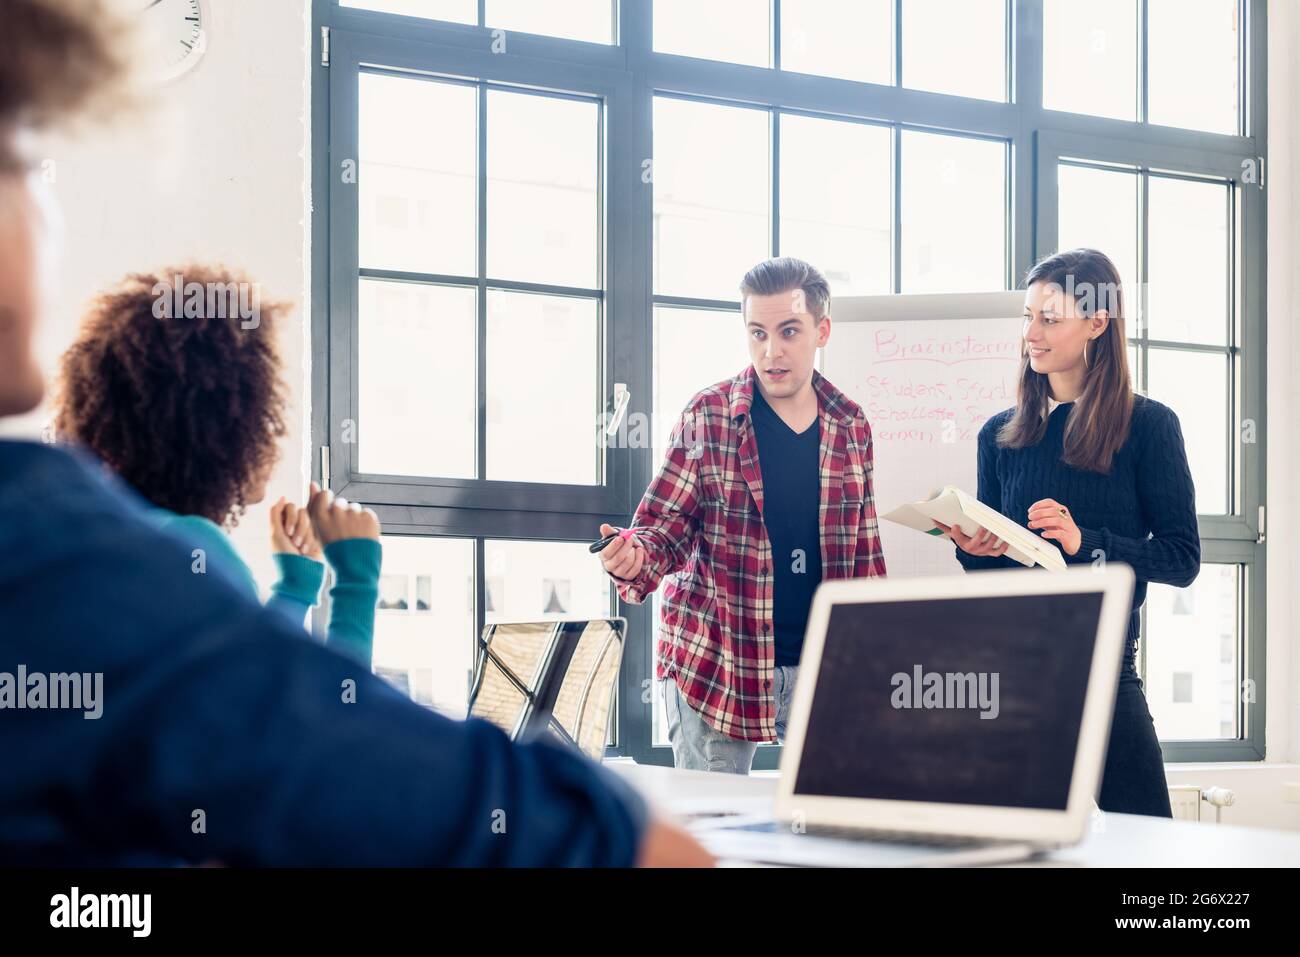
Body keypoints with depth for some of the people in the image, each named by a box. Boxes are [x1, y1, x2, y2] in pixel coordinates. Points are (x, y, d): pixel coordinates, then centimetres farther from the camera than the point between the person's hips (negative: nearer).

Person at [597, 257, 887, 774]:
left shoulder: (850, 424, 7)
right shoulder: (707, 417, -5)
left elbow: (863, 547, 14)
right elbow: (665, 522, -3)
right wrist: (635, 561, -25)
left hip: (822, 666, 3)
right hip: (715, 667, -3)